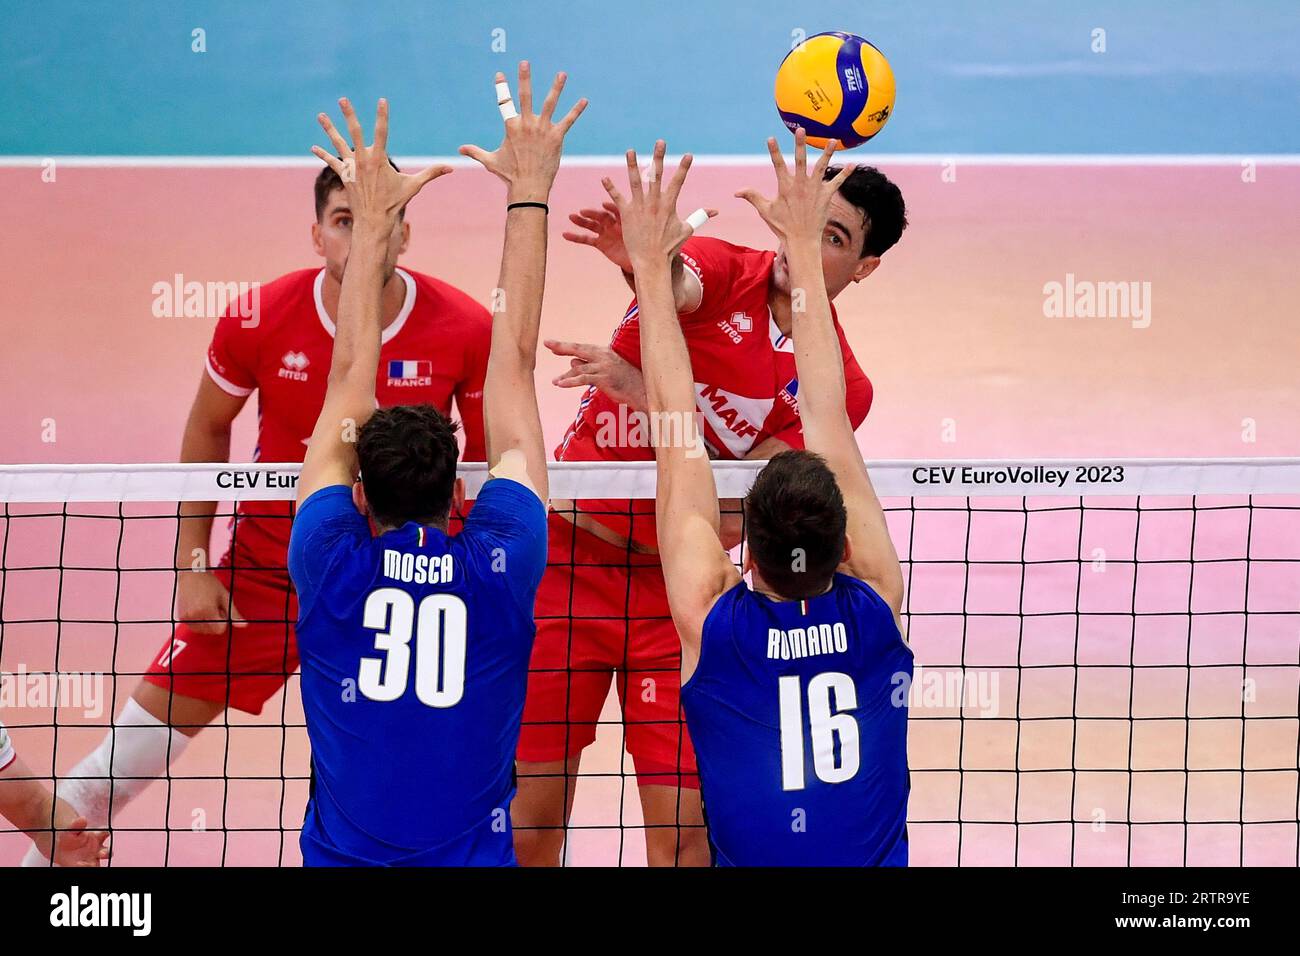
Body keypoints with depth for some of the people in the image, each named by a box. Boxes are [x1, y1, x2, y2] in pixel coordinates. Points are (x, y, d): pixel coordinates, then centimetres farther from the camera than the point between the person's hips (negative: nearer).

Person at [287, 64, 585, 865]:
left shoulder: (330, 566, -11)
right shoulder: (499, 568, -11)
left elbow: (351, 375, 0)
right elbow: (516, 360, -3)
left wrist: (374, 223, 8)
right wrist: (529, 194, 4)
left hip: (340, 856, 0)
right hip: (474, 855, 0)